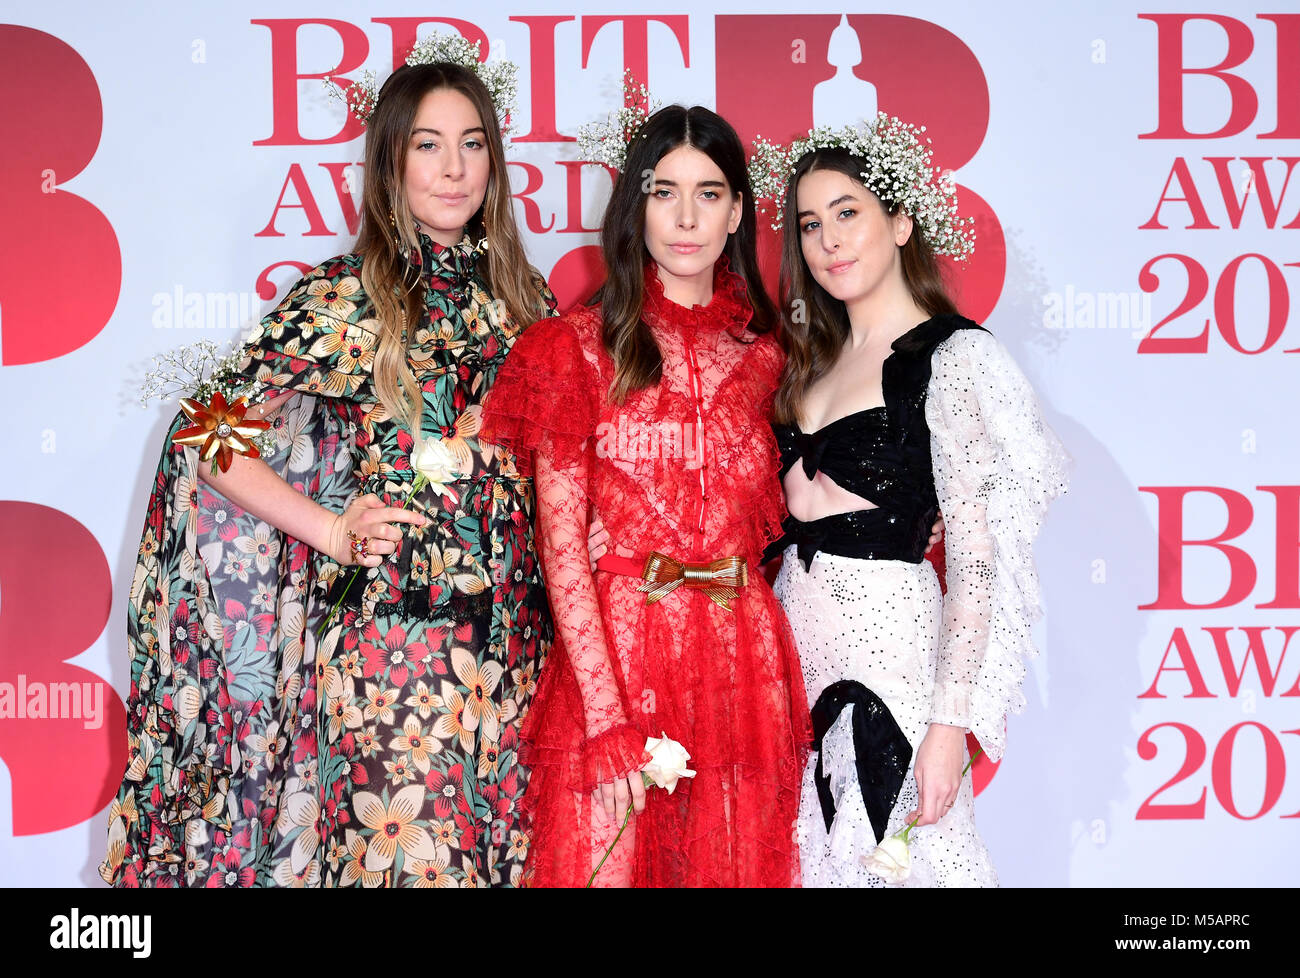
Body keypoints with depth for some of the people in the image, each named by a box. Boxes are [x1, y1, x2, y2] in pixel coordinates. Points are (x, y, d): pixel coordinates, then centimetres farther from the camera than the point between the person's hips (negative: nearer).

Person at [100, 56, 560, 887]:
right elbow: (207, 434, -4)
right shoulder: (346, 296, -4)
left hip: (511, 632, 4)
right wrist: (330, 530, -7)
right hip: (387, 628, -4)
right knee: (393, 843, 0)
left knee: (505, 840, 8)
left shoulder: (523, 296, 10)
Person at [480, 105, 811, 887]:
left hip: (744, 659, 3)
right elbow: (561, 542, -9)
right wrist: (609, 719, -15)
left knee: (735, 860, 11)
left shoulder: (761, 352, 9)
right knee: (609, 859, 4)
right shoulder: (582, 347, -2)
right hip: (614, 652, -3)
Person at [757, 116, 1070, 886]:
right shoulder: (818, 355, 12)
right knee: (809, 853, 12)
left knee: (890, 855, 2)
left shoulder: (954, 358, -11)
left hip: (887, 635, -7)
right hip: (795, 627, 7)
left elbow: (977, 560, -16)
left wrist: (950, 725, -19)